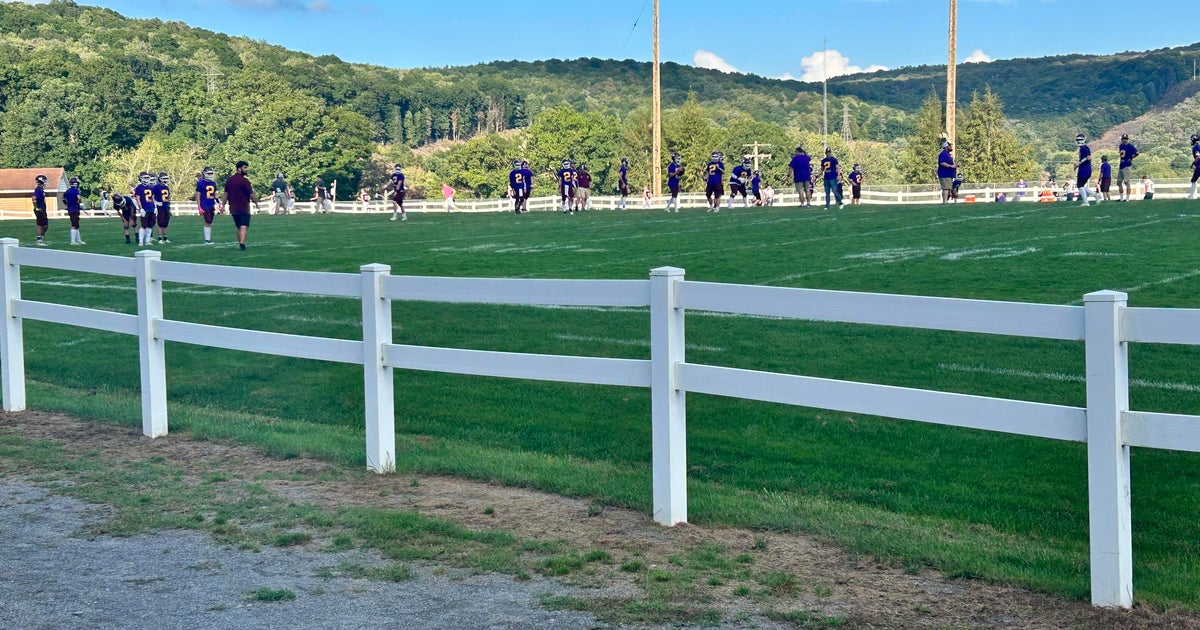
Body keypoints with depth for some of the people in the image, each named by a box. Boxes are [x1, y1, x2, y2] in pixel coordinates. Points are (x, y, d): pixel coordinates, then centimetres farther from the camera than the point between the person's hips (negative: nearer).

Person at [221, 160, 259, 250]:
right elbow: (251, 195, -9)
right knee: (243, 227, -11)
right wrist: (256, 203, 7)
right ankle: (241, 243, -24)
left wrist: (223, 205, 15)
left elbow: (225, 194, 11)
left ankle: (240, 244, 20)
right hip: (244, 208, -7)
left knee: (239, 227, 17)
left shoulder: (229, 180, 10)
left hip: (233, 209, 7)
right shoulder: (244, 181, -11)